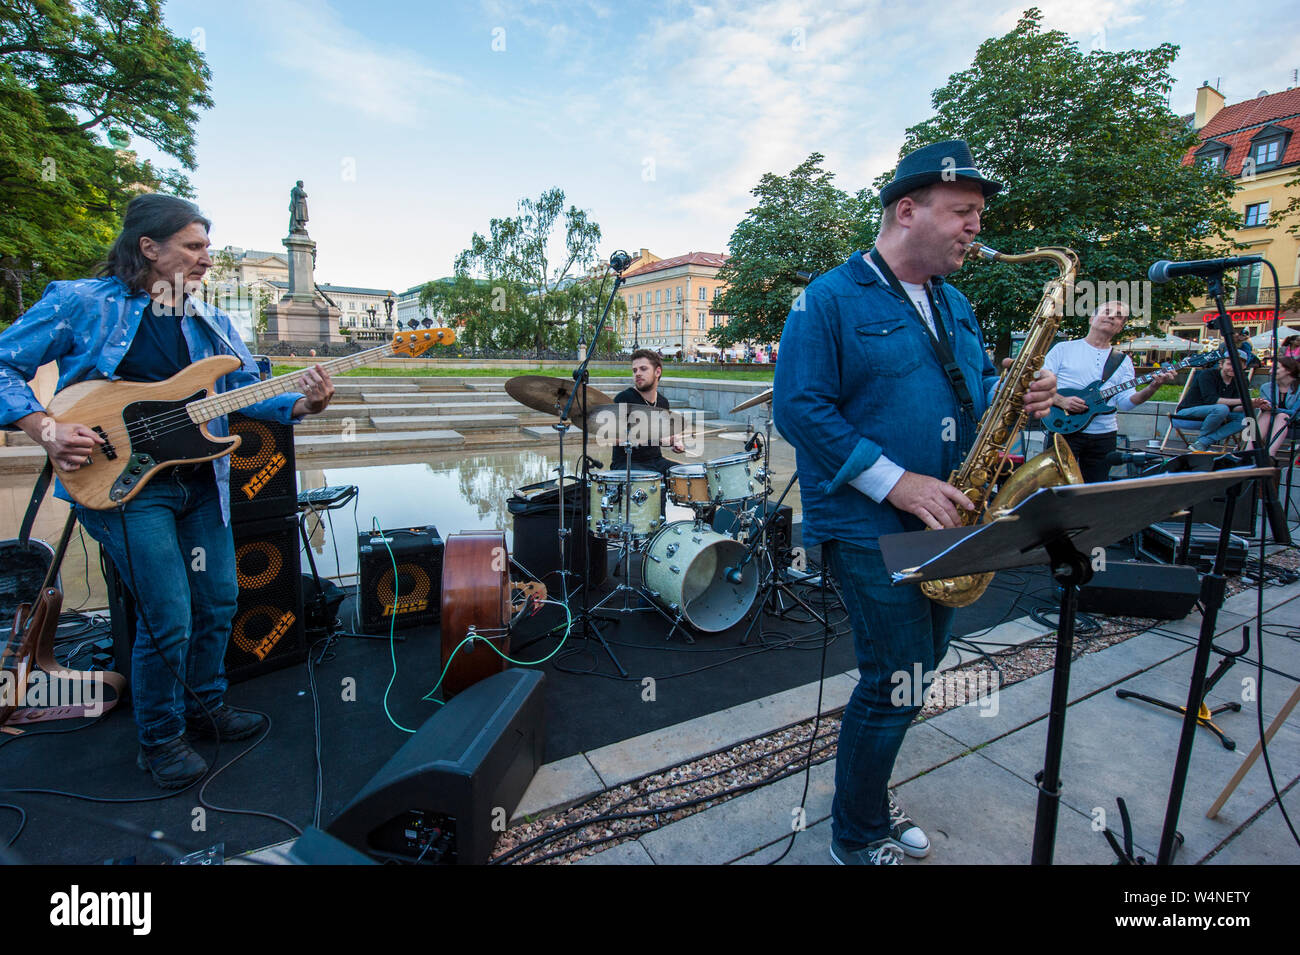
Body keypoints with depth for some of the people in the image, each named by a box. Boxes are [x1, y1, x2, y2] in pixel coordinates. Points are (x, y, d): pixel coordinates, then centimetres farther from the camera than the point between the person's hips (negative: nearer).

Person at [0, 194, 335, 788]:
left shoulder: (210, 321, 10)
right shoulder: (82, 303, -5)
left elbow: (247, 388, 5)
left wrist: (300, 404, -14)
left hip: (202, 481, 6)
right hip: (123, 481, -6)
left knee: (218, 600, 13)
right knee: (169, 620, -6)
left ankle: (205, 706, 36)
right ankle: (159, 739, 19)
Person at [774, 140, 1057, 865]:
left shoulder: (954, 304, 15)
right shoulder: (830, 300, -10)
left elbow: (976, 384, 23)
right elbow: (798, 407, -18)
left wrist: (1012, 396, -2)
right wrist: (895, 480, -23)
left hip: (944, 522, 8)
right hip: (868, 526, -8)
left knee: (920, 664, 17)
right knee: (899, 683, -5)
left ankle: (867, 788, 41)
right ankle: (859, 839, 21)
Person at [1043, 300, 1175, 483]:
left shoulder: (1122, 361, 13)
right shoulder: (1064, 349, 3)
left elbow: (1126, 403, 3)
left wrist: (1152, 387, -13)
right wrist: (1061, 401, -18)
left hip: (1104, 436, 4)